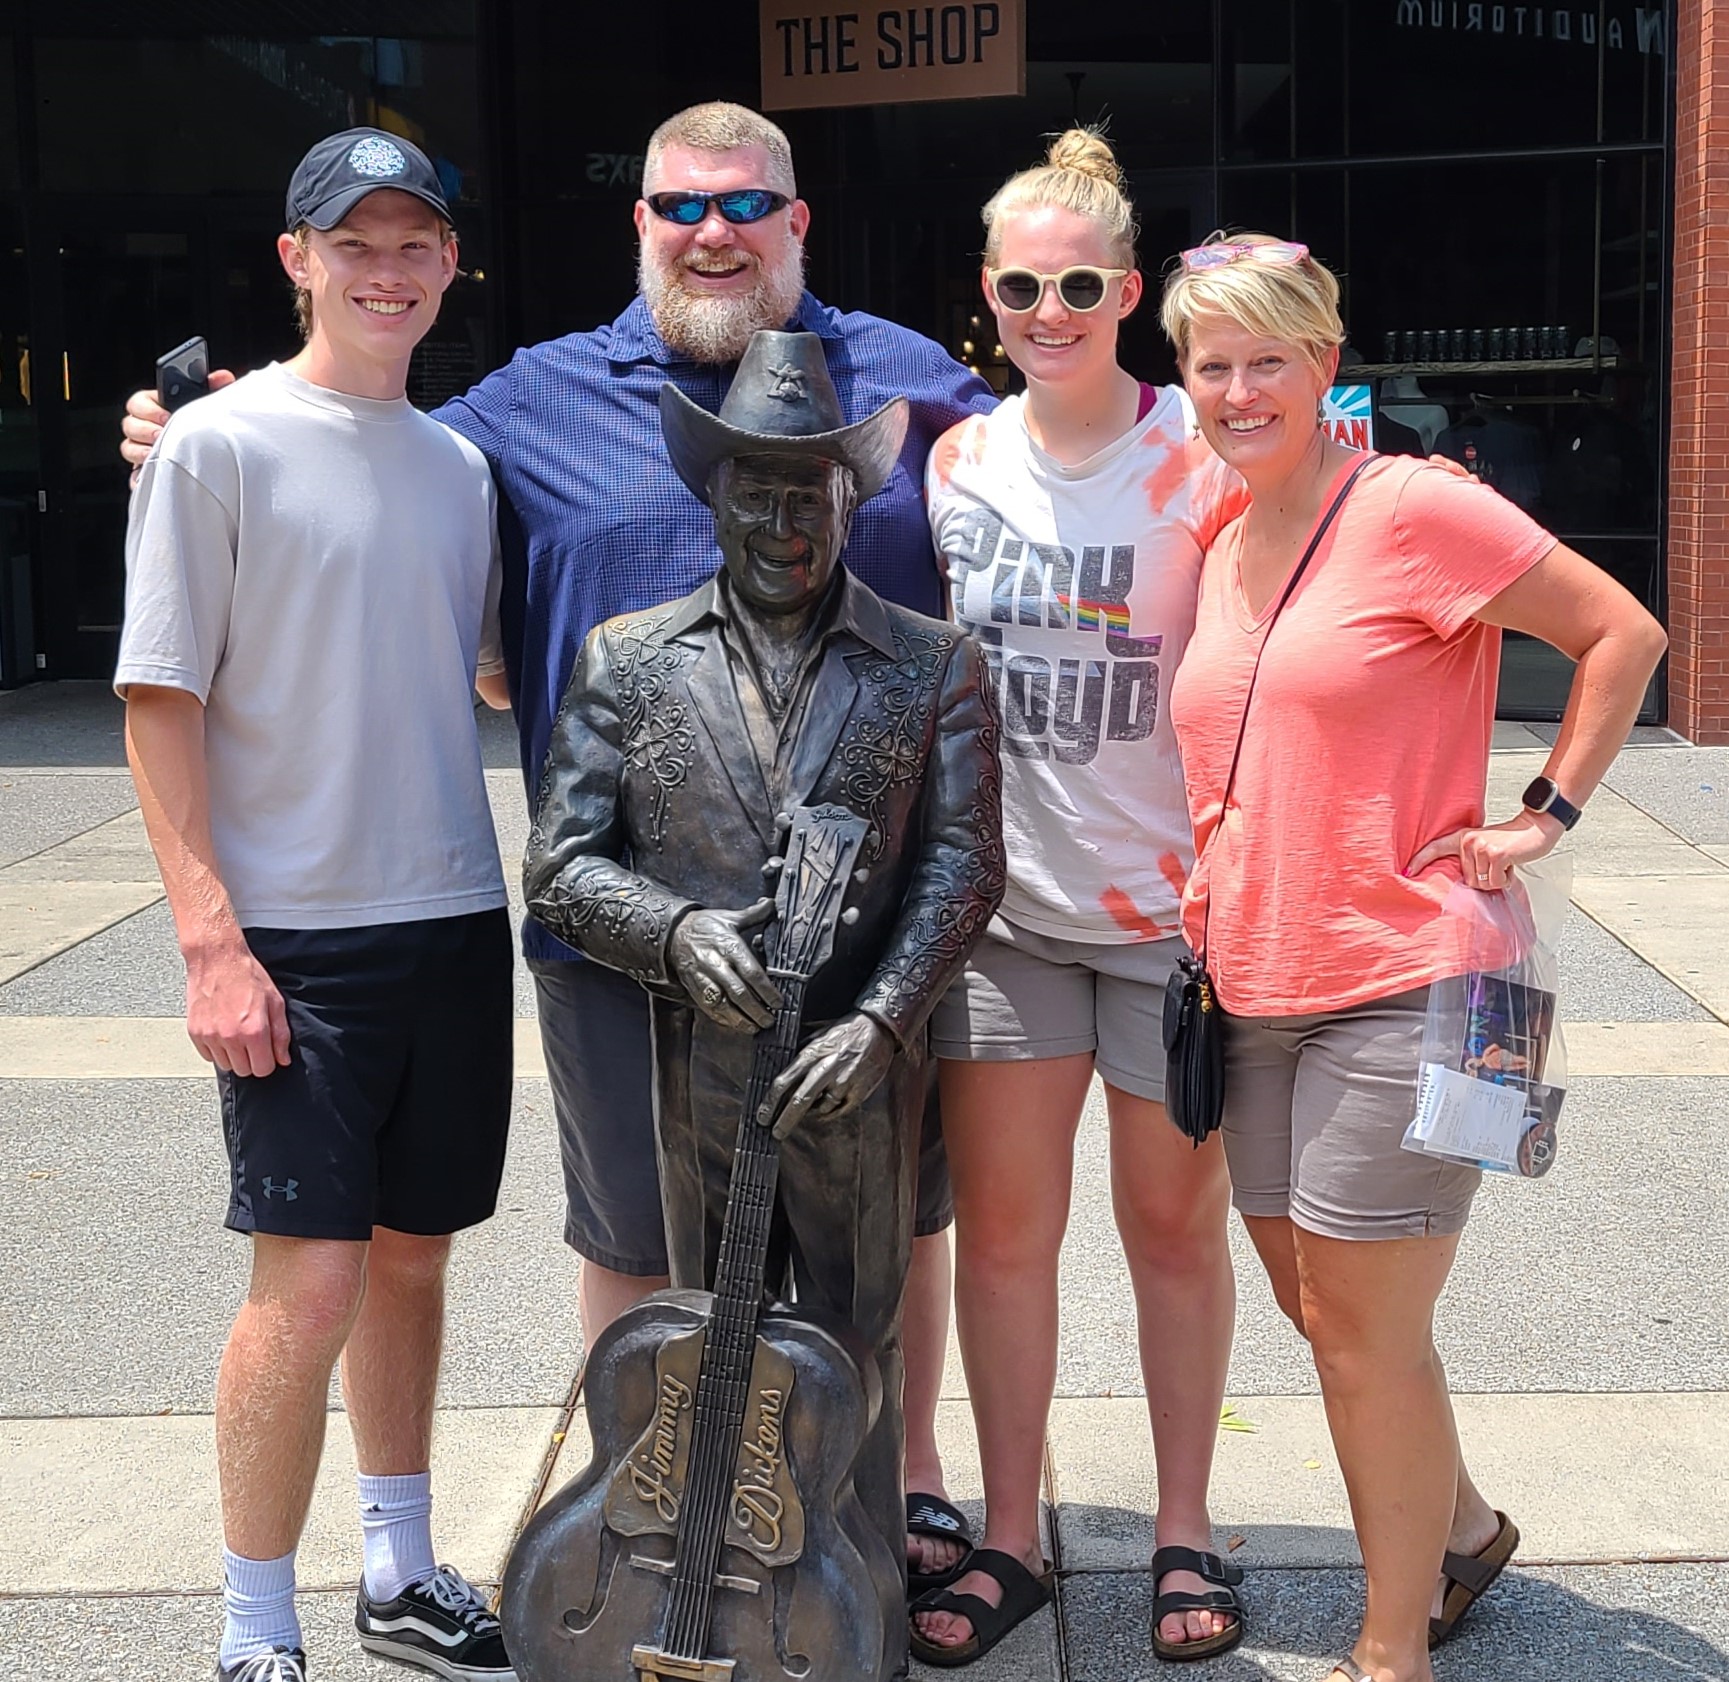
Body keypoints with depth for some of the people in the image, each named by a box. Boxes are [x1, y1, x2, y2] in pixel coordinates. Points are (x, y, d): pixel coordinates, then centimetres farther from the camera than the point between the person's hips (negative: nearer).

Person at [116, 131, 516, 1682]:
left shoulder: (458, 463, 11)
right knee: (312, 1279, -6)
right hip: (296, 938, -5)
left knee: (413, 1251, 14)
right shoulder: (221, 445, -5)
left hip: (455, 918, 6)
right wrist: (212, 940, -14)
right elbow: (160, 705, -8)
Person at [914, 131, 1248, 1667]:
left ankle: (1187, 1529, 26)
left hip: (1172, 900, -3)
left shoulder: (1203, 462, -6)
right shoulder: (954, 464, 5)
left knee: (1175, 1221, 9)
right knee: (999, 1223, 6)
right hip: (1004, 896, 3)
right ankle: (1010, 1540, 21)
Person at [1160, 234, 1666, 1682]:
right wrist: (1216, 882, 12)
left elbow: (1623, 635, -7)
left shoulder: (1414, 509, -10)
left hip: (1398, 981, -7)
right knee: (1317, 1305, 16)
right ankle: (1460, 1532, 40)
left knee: (1362, 1325, -1)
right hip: (1254, 987, 7)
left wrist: (1542, 816, -10)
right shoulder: (1211, 543, 11)